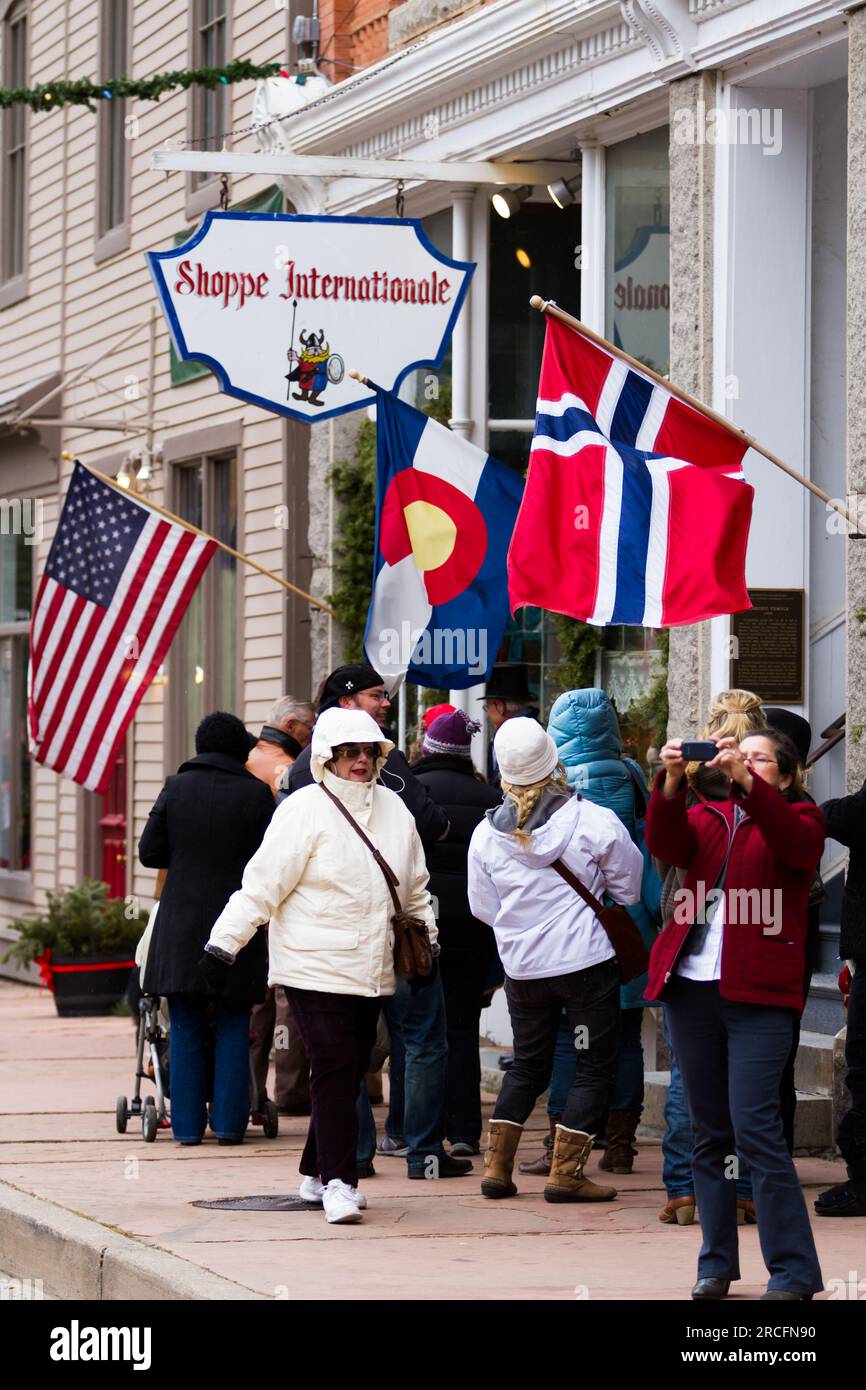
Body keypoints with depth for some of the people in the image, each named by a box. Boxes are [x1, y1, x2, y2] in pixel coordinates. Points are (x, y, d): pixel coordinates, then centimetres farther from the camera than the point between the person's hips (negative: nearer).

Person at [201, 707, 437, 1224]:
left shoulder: (393, 809, 12)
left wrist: (426, 939, 22)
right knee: (334, 1071, -13)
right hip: (315, 966, -6)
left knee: (351, 1074, 10)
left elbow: (415, 886, 25)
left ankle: (318, 1175, 23)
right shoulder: (305, 810, -8)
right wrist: (225, 941, -13)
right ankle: (339, 1181, -12)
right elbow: (263, 883, -10)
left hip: (371, 970, 6)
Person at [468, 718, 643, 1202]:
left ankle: (497, 1166, 15)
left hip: (522, 967, 4)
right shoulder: (594, 821, -11)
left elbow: (484, 907, 5)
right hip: (589, 961, -4)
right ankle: (566, 1173, 0)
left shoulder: (486, 834, -3)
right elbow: (629, 889, 0)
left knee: (527, 1064, 19)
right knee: (595, 1067, 6)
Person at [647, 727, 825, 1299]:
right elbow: (667, 844, -2)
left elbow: (795, 842, -16)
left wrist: (746, 781, -27)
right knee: (710, 1131, 9)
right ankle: (716, 1264, 15)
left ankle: (794, 1273, -8)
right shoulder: (708, 817, 18)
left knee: (755, 1128, -12)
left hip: (759, 993, -5)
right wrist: (672, 781, -19)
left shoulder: (799, 817, 7)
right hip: (694, 987, 5)